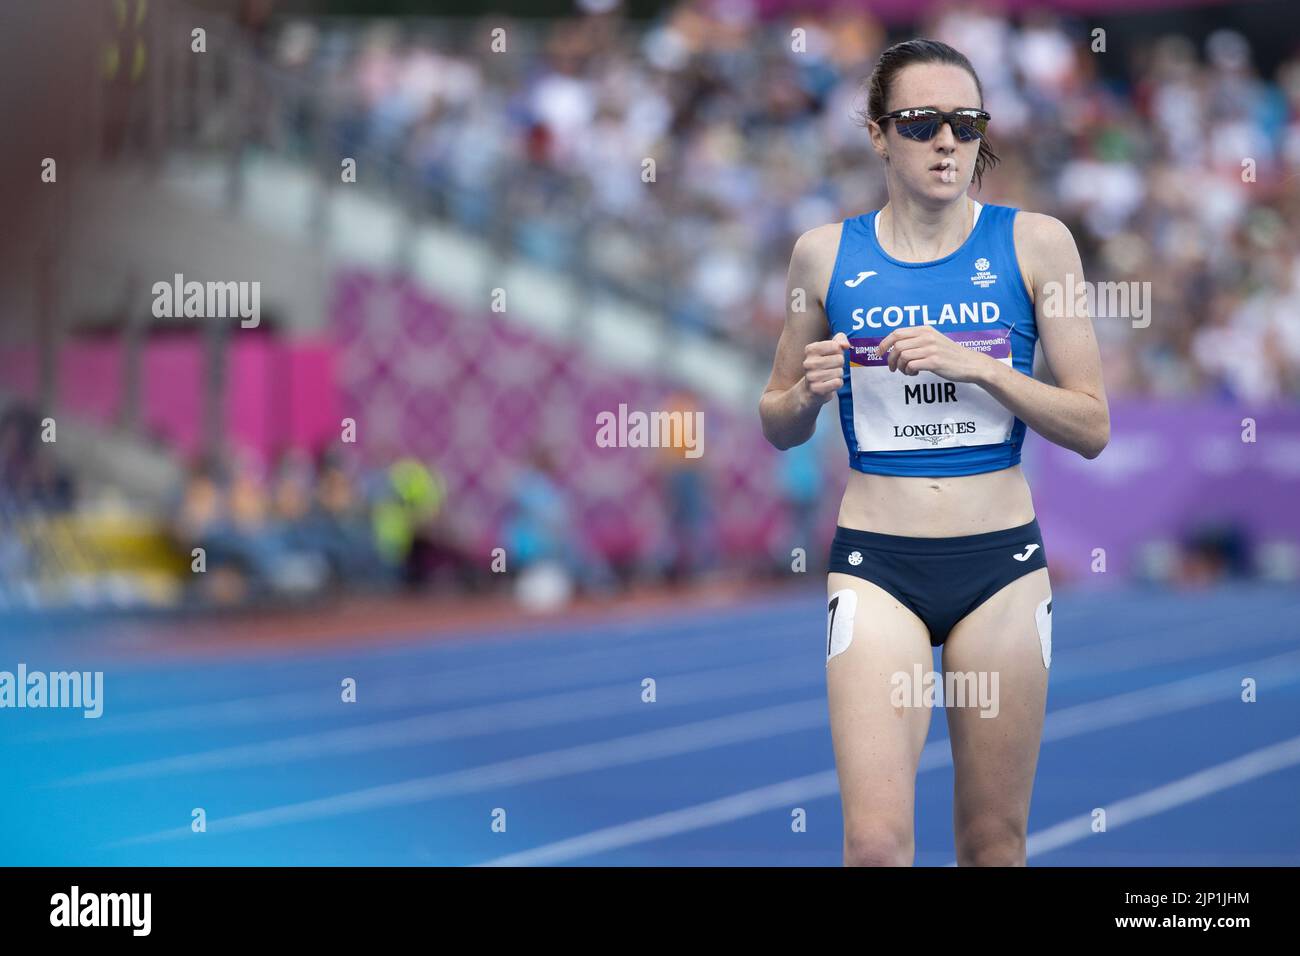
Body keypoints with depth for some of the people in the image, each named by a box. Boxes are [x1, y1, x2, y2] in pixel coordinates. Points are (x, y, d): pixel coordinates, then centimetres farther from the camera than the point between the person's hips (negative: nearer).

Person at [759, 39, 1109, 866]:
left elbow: (1093, 427, -2)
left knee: (994, 841, 8)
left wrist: (974, 365, -15)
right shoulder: (827, 254, 4)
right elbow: (778, 427, 14)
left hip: (1001, 561, 1)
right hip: (876, 563, 0)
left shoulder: (1034, 243, 1)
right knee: (876, 842, -15)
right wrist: (810, 392, -9)